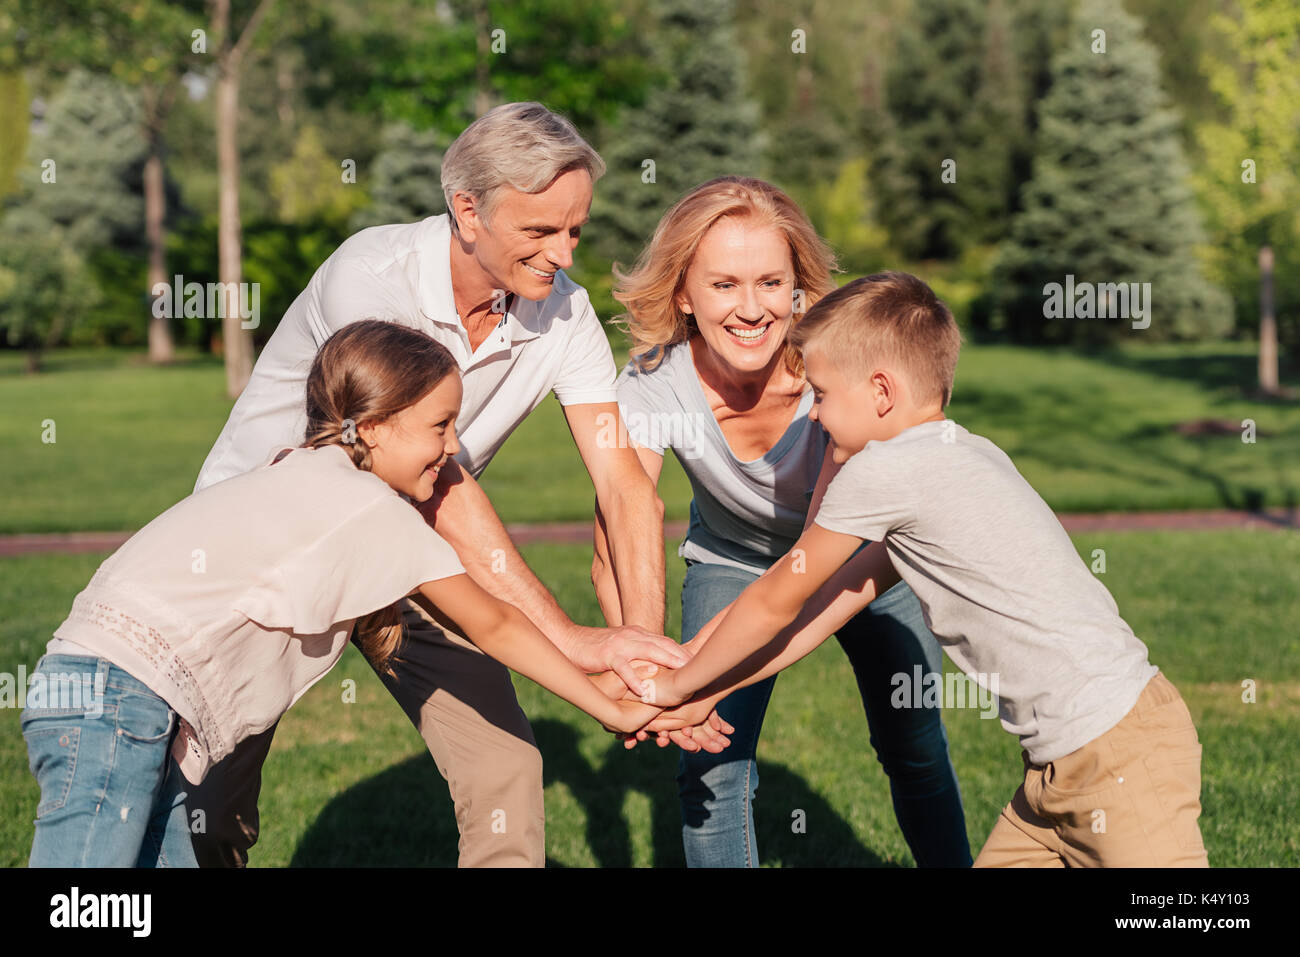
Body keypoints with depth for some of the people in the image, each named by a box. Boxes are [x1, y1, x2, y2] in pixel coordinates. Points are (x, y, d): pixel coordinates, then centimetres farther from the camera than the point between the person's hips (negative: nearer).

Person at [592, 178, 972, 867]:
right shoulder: (652, 385, -30)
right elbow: (616, 555, -31)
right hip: (733, 563, 1)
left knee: (914, 748, 7)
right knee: (711, 769, -11)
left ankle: (955, 861, 32)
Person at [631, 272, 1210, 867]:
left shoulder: (880, 471, -14)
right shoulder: (961, 456, 13)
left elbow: (775, 604, -1)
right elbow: (844, 597, 19)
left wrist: (675, 684, 14)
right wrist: (711, 693, 22)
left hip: (1118, 749, -10)